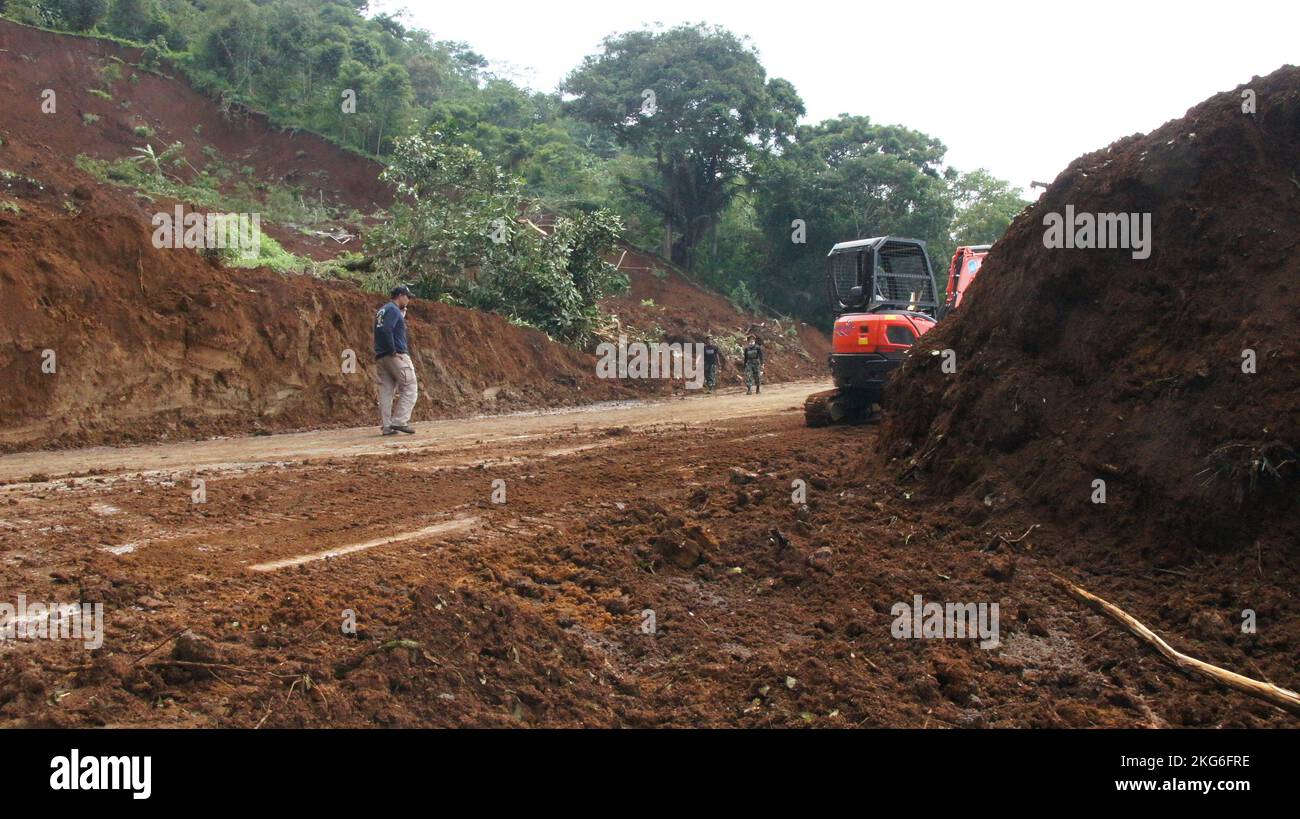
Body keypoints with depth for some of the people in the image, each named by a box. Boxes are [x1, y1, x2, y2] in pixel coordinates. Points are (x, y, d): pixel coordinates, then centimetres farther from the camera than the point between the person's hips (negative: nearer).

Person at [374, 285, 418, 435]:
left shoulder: (382, 310, 21)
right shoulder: (393, 310, -9)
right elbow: (386, 330, -22)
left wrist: (402, 314, 16)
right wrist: (393, 351, -19)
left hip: (380, 356, 9)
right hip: (396, 355, -9)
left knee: (386, 390, 6)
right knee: (410, 388, -5)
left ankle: (386, 426, 4)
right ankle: (400, 421, -13)